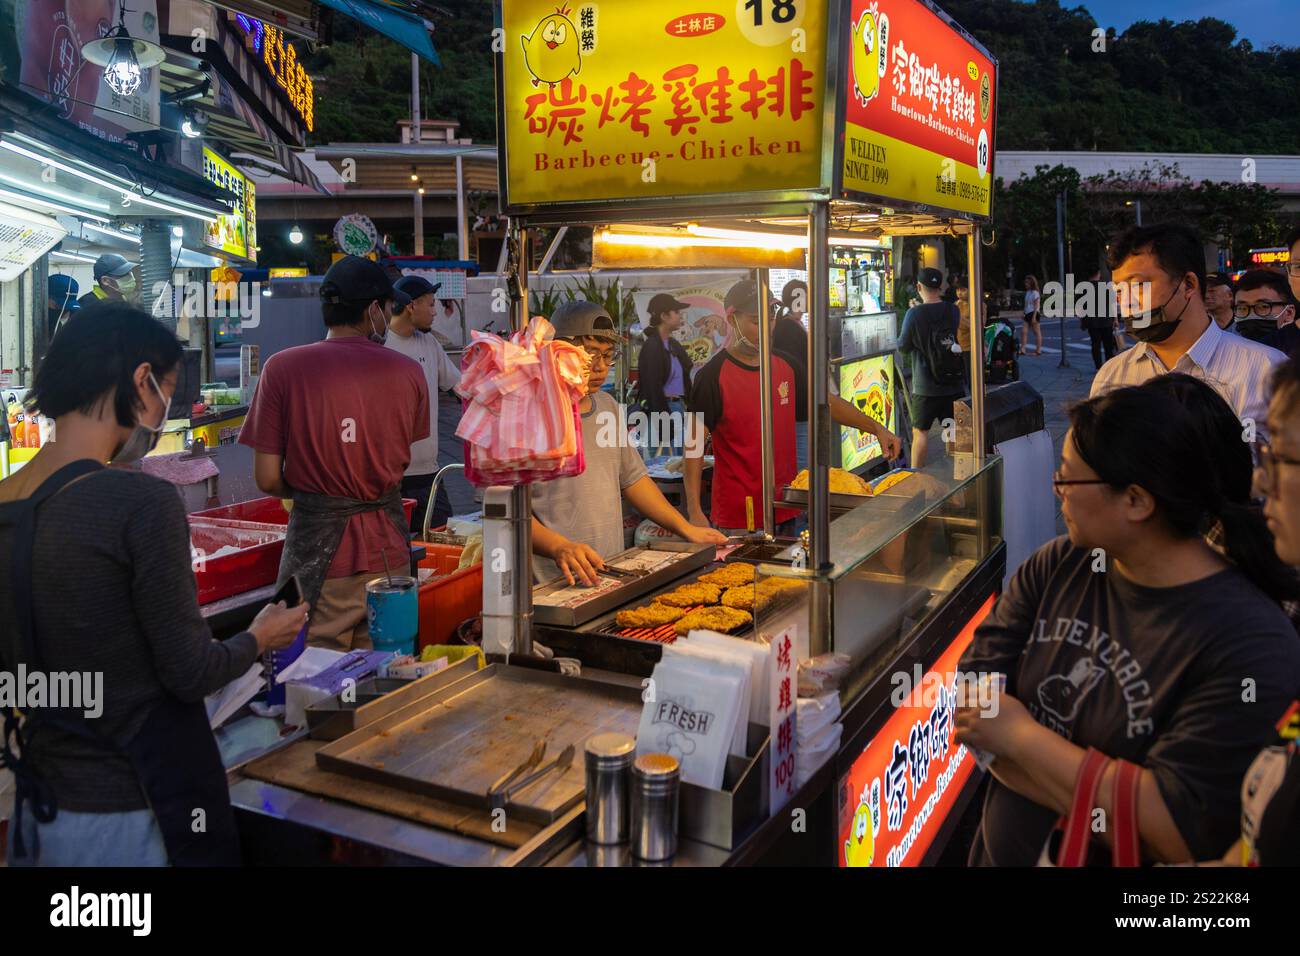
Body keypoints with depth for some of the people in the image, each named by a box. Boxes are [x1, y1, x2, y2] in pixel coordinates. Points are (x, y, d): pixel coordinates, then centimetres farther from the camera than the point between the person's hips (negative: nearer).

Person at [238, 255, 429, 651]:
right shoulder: (408, 372, -2)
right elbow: (402, 462, 6)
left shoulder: (283, 367, -6)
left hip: (317, 544, -2)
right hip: (387, 548, 2)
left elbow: (267, 479, -6)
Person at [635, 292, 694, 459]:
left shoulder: (674, 345, 15)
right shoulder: (652, 347, -11)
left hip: (678, 410, 9)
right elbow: (653, 390, -15)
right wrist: (664, 431, -18)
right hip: (660, 412, -9)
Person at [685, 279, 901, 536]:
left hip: (785, 511, 6)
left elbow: (827, 402, 17)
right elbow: (694, 446, -13)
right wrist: (695, 512, -20)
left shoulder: (787, 365, 7)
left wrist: (876, 428, 3)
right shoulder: (713, 376, -11)